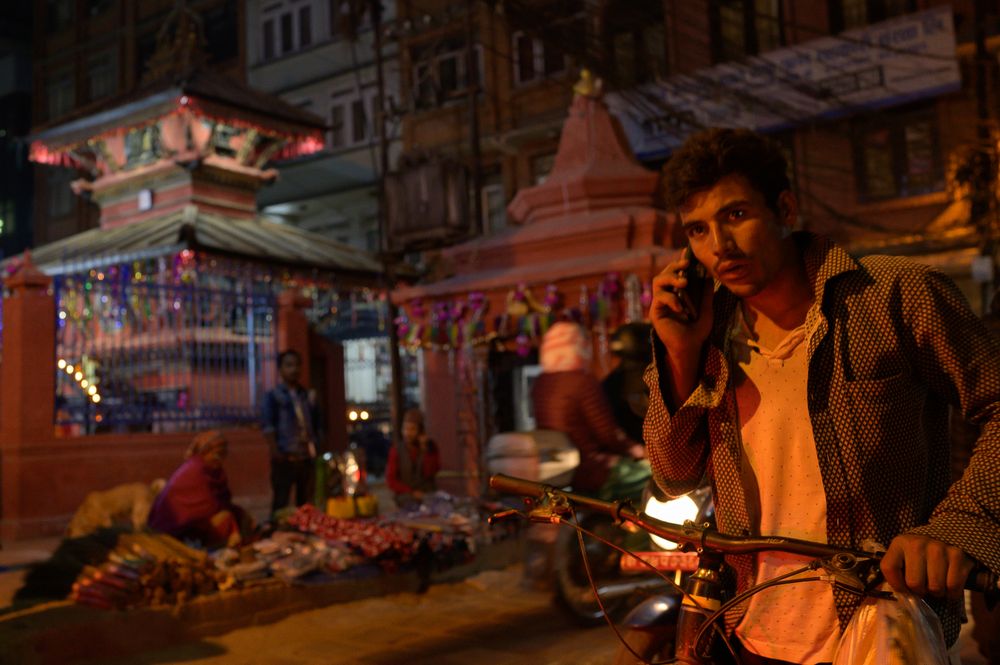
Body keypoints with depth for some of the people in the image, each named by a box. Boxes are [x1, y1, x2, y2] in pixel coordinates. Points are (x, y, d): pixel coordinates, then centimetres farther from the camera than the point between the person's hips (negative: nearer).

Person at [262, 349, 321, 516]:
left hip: (306, 458, 5)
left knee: (305, 504, 10)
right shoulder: (273, 395, 0)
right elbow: (268, 426, -8)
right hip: (285, 458, -5)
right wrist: (276, 453, -16)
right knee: (280, 504, -4)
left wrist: (314, 449, 12)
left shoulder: (307, 395, 15)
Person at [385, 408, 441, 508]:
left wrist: (424, 449, -10)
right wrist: (412, 492, -11)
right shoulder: (396, 450, 3)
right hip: (406, 496, -2)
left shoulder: (431, 447, 6)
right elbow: (391, 480, 1)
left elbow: (430, 473, -6)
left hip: (429, 495, 2)